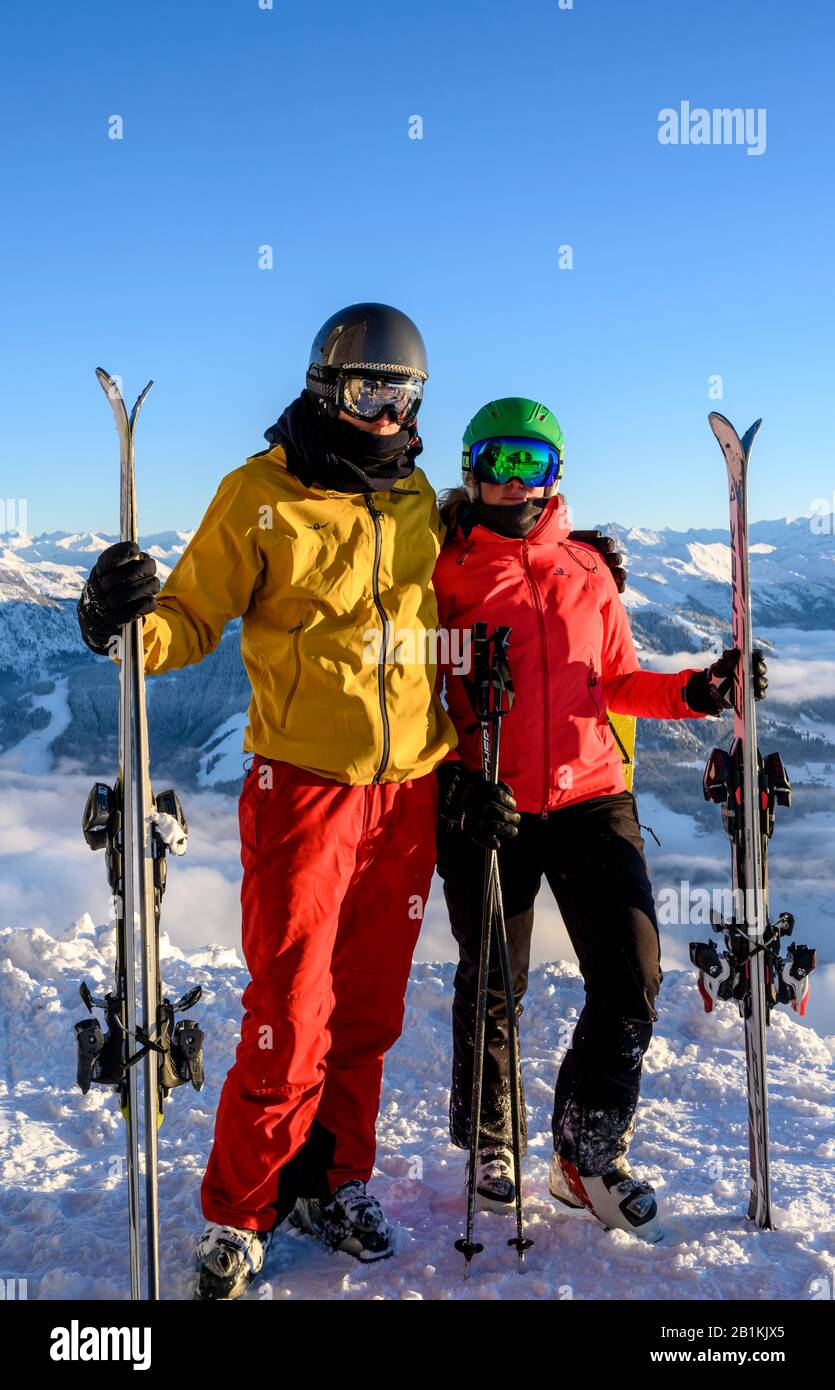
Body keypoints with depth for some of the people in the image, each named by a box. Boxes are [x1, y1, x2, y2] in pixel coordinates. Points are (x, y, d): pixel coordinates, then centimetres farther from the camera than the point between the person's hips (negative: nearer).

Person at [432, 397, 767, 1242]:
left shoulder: (586, 569, 11)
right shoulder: (445, 570, 1)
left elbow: (616, 682, 15)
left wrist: (695, 691, -3)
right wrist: (452, 778, -15)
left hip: (589, 797, 3)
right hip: (488, 810, -3)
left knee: (632, 982, -1)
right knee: (492, 990, 9)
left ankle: (588, 1153, 21)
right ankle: (490, 1146, 33)